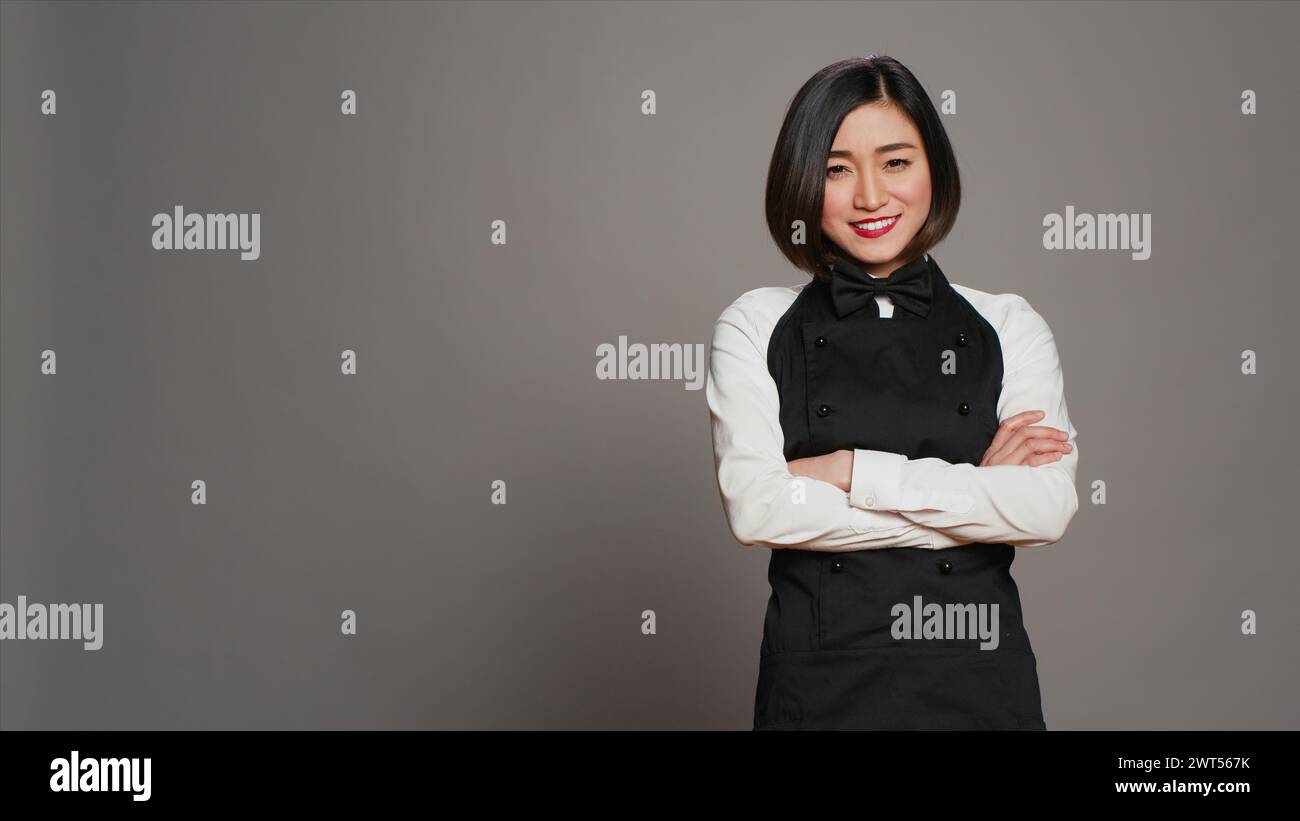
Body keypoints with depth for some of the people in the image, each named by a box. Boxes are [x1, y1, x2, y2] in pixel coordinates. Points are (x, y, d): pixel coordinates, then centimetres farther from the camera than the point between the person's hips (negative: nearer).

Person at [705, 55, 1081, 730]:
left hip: (980, 680, 1)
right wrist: (972, 496, -12)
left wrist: (851, 470, -14)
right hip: (816, 682, -1)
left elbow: (1048, 508, -10)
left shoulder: (1007, 327, 2)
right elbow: (755, 509, -14)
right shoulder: (757, 327, 0)